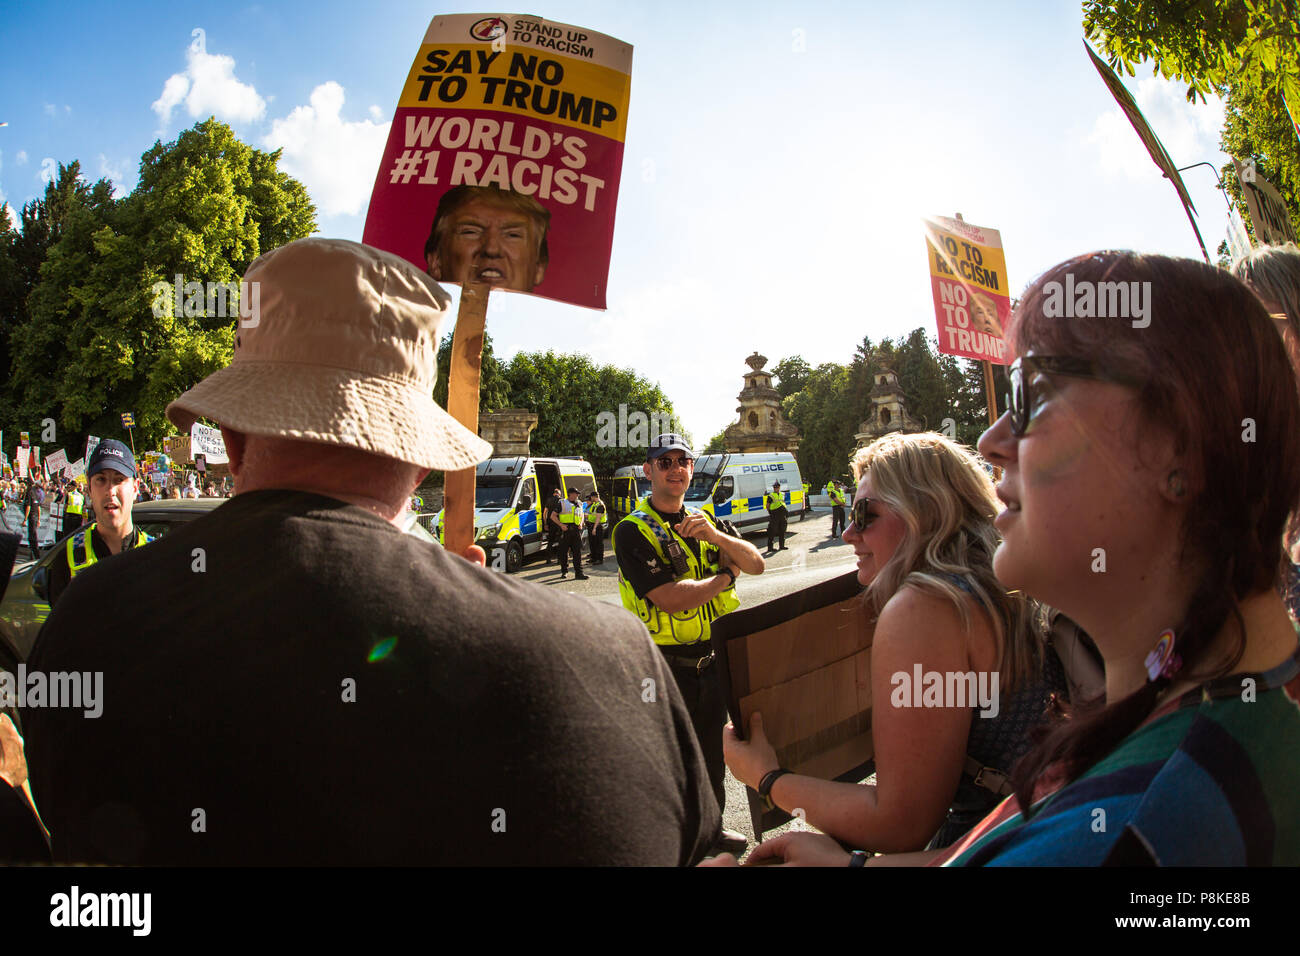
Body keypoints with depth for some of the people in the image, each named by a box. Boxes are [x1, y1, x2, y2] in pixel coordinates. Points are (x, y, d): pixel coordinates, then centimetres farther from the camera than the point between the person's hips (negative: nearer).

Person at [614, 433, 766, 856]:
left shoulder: (706, 520, 9)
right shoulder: (632, 531, -11)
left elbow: (756, 564, -2)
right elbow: (669, 598, -22)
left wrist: (715, 536, -20)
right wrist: (726, 576, -8)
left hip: (713, 660, 6)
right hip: (667, 666, -6)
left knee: (712, 754, 20)